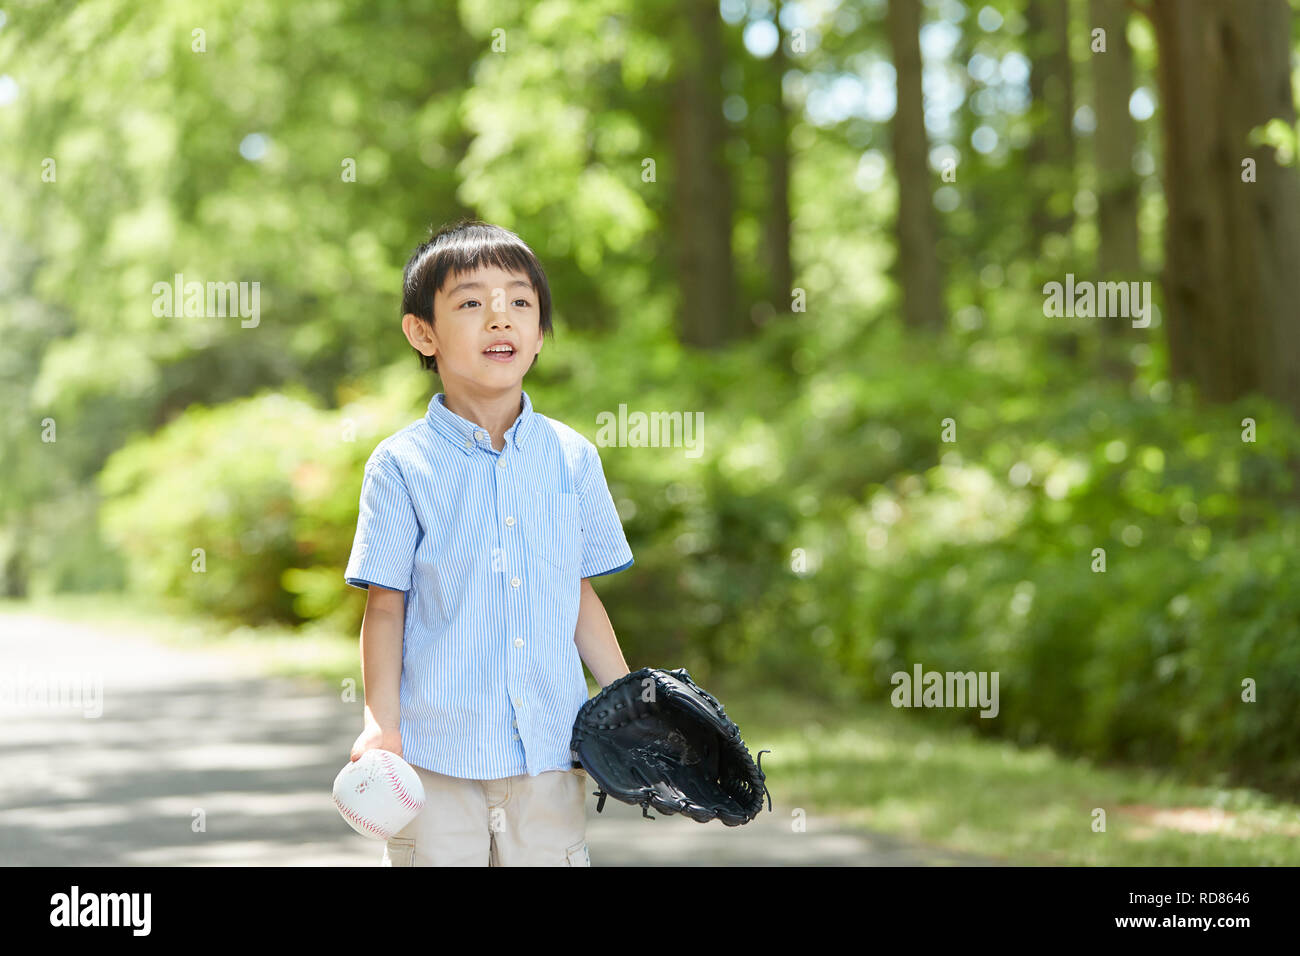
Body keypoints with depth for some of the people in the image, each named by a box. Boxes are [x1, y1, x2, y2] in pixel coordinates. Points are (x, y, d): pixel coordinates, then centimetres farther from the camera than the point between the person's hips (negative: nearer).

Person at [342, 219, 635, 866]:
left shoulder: (573, 458, 6)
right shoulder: (402, 466, -4)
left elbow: (581, 596, 13)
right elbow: (385, 606, -2)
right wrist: (382, 724, -11)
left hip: (551, 749, 3)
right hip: (437, 758, -3)